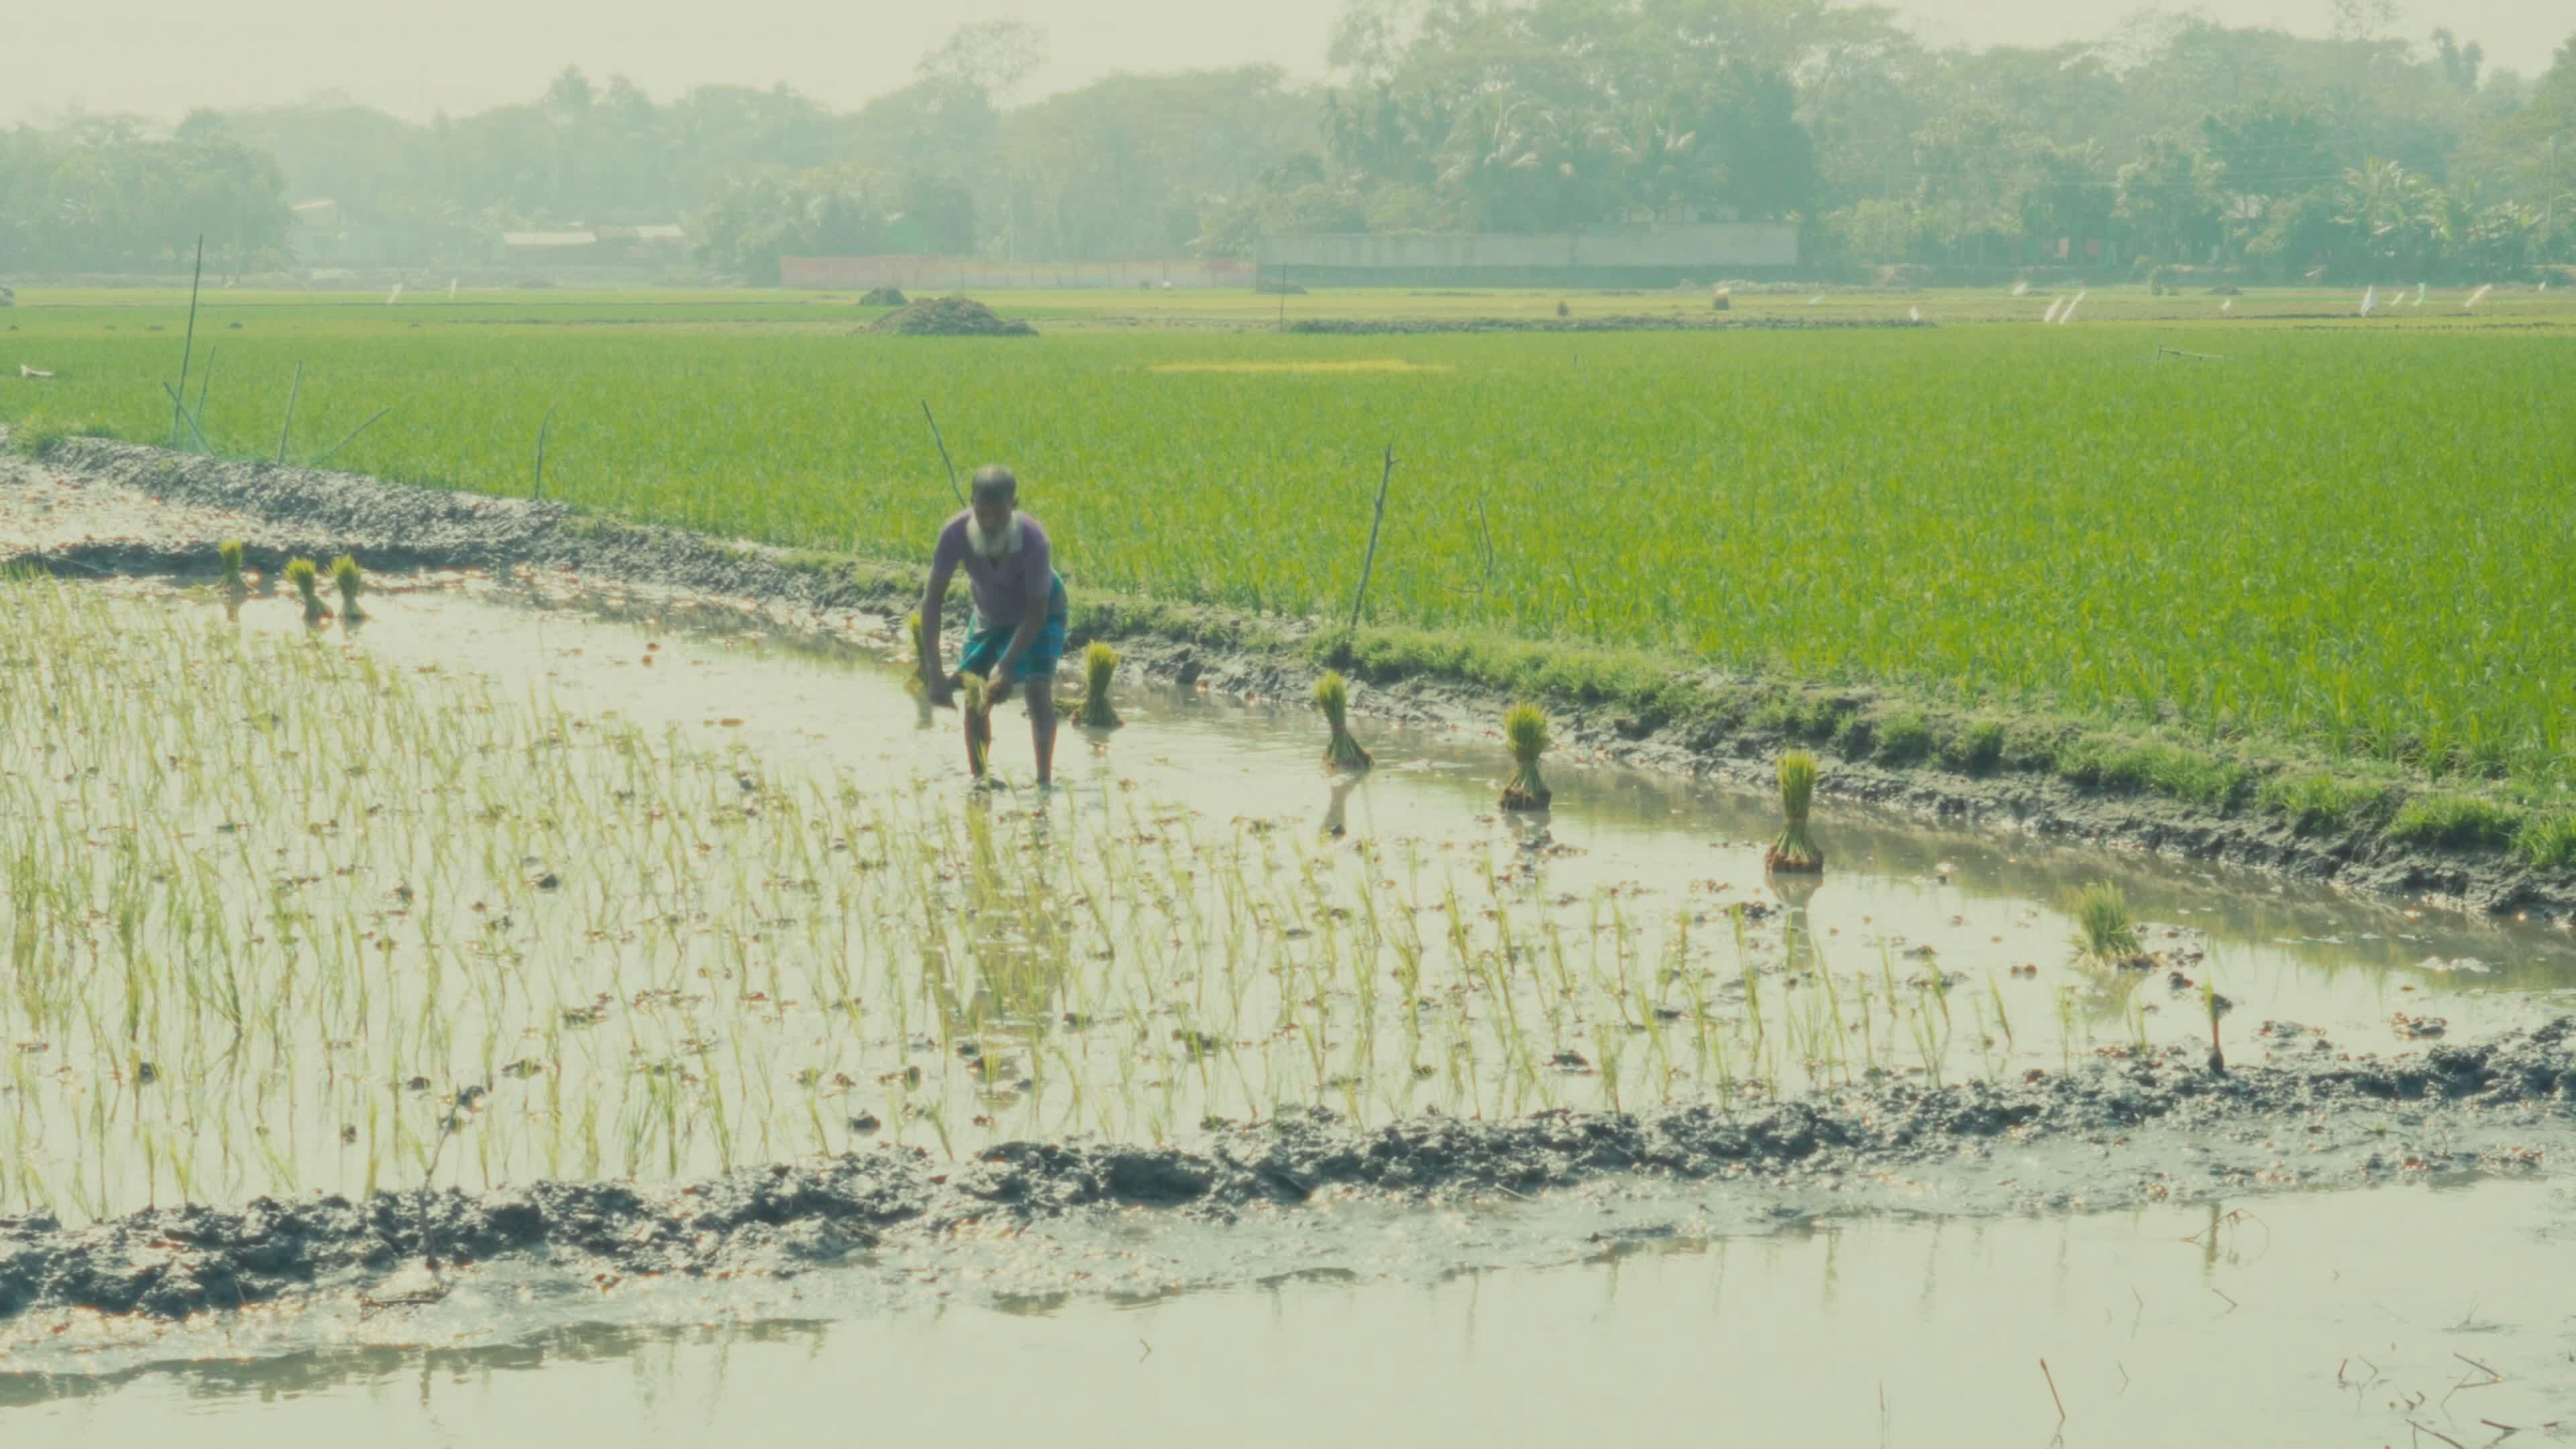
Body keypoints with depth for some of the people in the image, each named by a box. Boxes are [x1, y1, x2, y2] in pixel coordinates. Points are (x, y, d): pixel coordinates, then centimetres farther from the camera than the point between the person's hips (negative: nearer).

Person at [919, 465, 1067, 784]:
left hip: (1037, 616, -3)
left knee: (1038, 688, -21)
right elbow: (933, 601, -27)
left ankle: (1045, 779, -18)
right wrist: (934, 671, -33)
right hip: (990, 616, 3)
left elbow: (1036, 613, -30)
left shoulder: (1033, 541, -39)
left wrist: (1006, 667, -40)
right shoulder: (956, 534, -33)